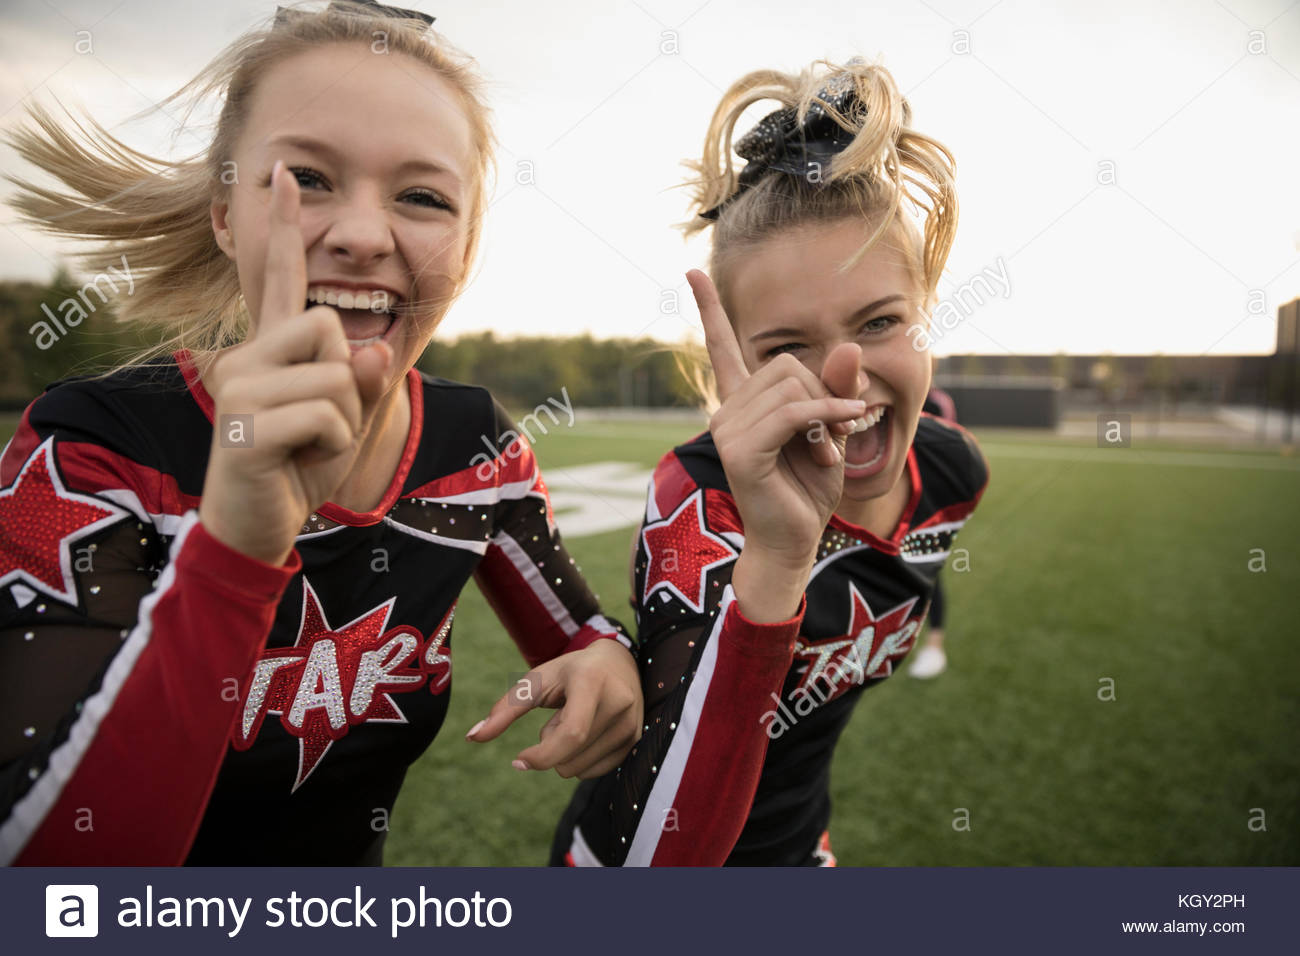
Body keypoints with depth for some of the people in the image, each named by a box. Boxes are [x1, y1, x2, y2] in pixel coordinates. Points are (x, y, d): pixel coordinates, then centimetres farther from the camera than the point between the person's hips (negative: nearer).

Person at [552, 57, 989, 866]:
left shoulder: (954, 473, -14)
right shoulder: (704, 498, -31)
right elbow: (651, 858, -40)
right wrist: (773, 559, -50)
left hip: (798, 845, 5)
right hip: (656, 850, -4)